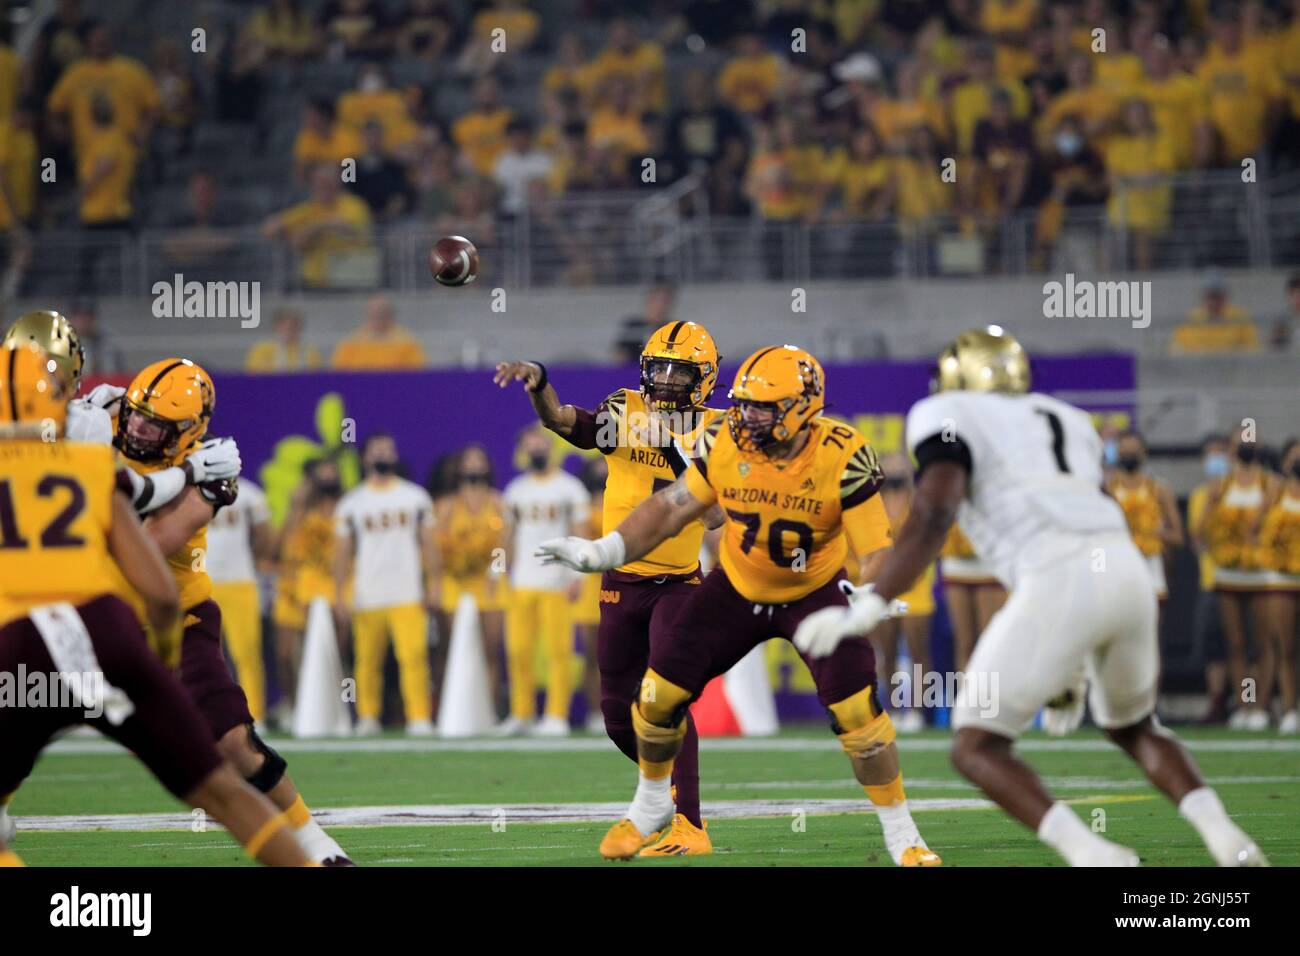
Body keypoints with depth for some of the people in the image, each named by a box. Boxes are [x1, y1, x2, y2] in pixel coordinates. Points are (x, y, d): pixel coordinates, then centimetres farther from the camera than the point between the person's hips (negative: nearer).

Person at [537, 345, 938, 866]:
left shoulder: (842, 459, -29)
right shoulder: (724, 444, -20)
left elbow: (875, 550, -27)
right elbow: (671, 508, -5)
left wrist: (869, 601, -48)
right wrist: (601, 552, -13)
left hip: (814, 591, -3)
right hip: (738, 588, 3)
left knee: (857, 708, -18)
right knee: (661, 694, -2)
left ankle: (901, 834, 1)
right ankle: (650, 805, 27)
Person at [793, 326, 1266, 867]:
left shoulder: (946, 417, 9)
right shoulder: (1064, 419, 29)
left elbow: (933, 516, -8)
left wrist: (864, 613, -12)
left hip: (1059, 583, -7)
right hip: (1127, 571, 7)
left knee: (977, 749, 5)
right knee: (1131, 726, 31)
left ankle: (1094, 856, -16)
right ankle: (1229, 843, 10)